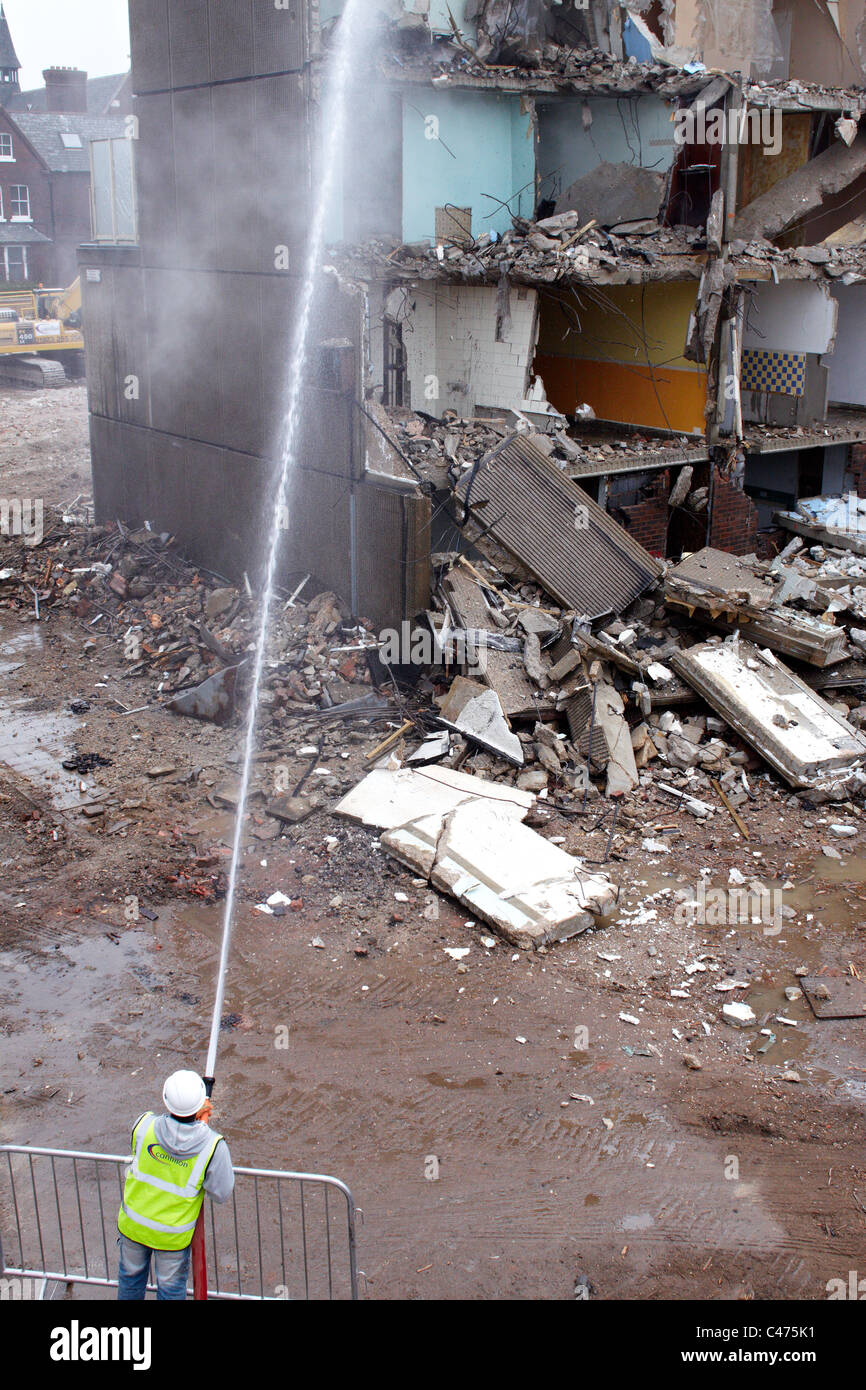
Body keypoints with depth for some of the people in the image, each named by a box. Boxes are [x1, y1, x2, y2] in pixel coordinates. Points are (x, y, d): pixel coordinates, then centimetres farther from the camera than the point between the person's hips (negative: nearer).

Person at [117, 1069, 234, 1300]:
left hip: (133, 1223, 2)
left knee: (131, 1274, 29)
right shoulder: (213, 1146, -30)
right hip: (173, 1234, -2)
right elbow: (221, 1193, -15)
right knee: (171, 1286, 23)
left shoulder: (144, 1125, -24)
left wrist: (196, 1120, -8)